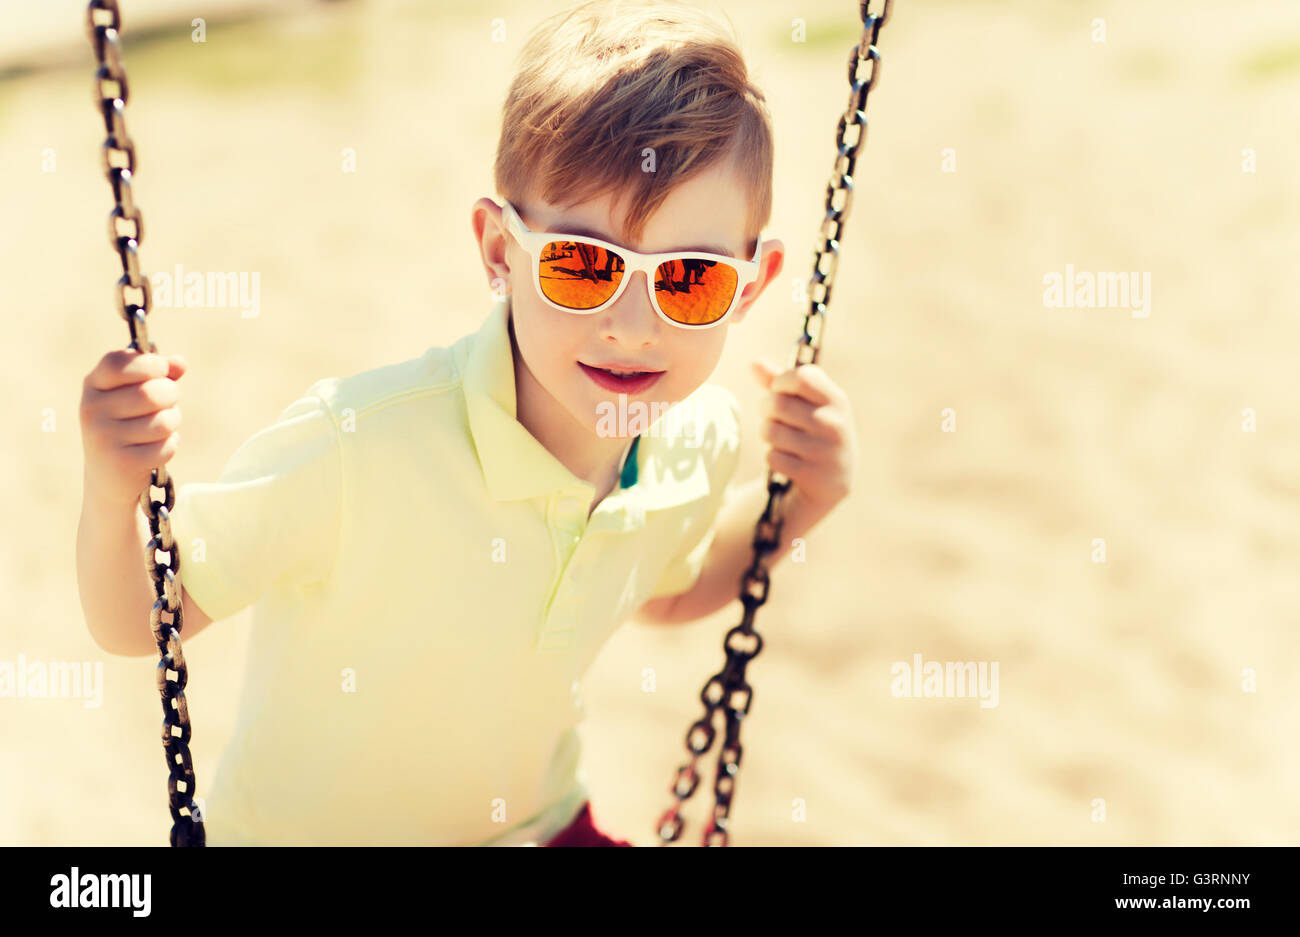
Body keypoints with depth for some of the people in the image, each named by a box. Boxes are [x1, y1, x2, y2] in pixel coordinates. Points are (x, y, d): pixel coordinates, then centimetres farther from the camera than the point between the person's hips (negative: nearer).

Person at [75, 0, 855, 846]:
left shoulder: (701, 443, -13)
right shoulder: (359, 444, -30)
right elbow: (139, 622, -19)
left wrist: (799, 501, -6)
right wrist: (112, 497, -38)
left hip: (540, 823, 4)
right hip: (302, 831, -3)